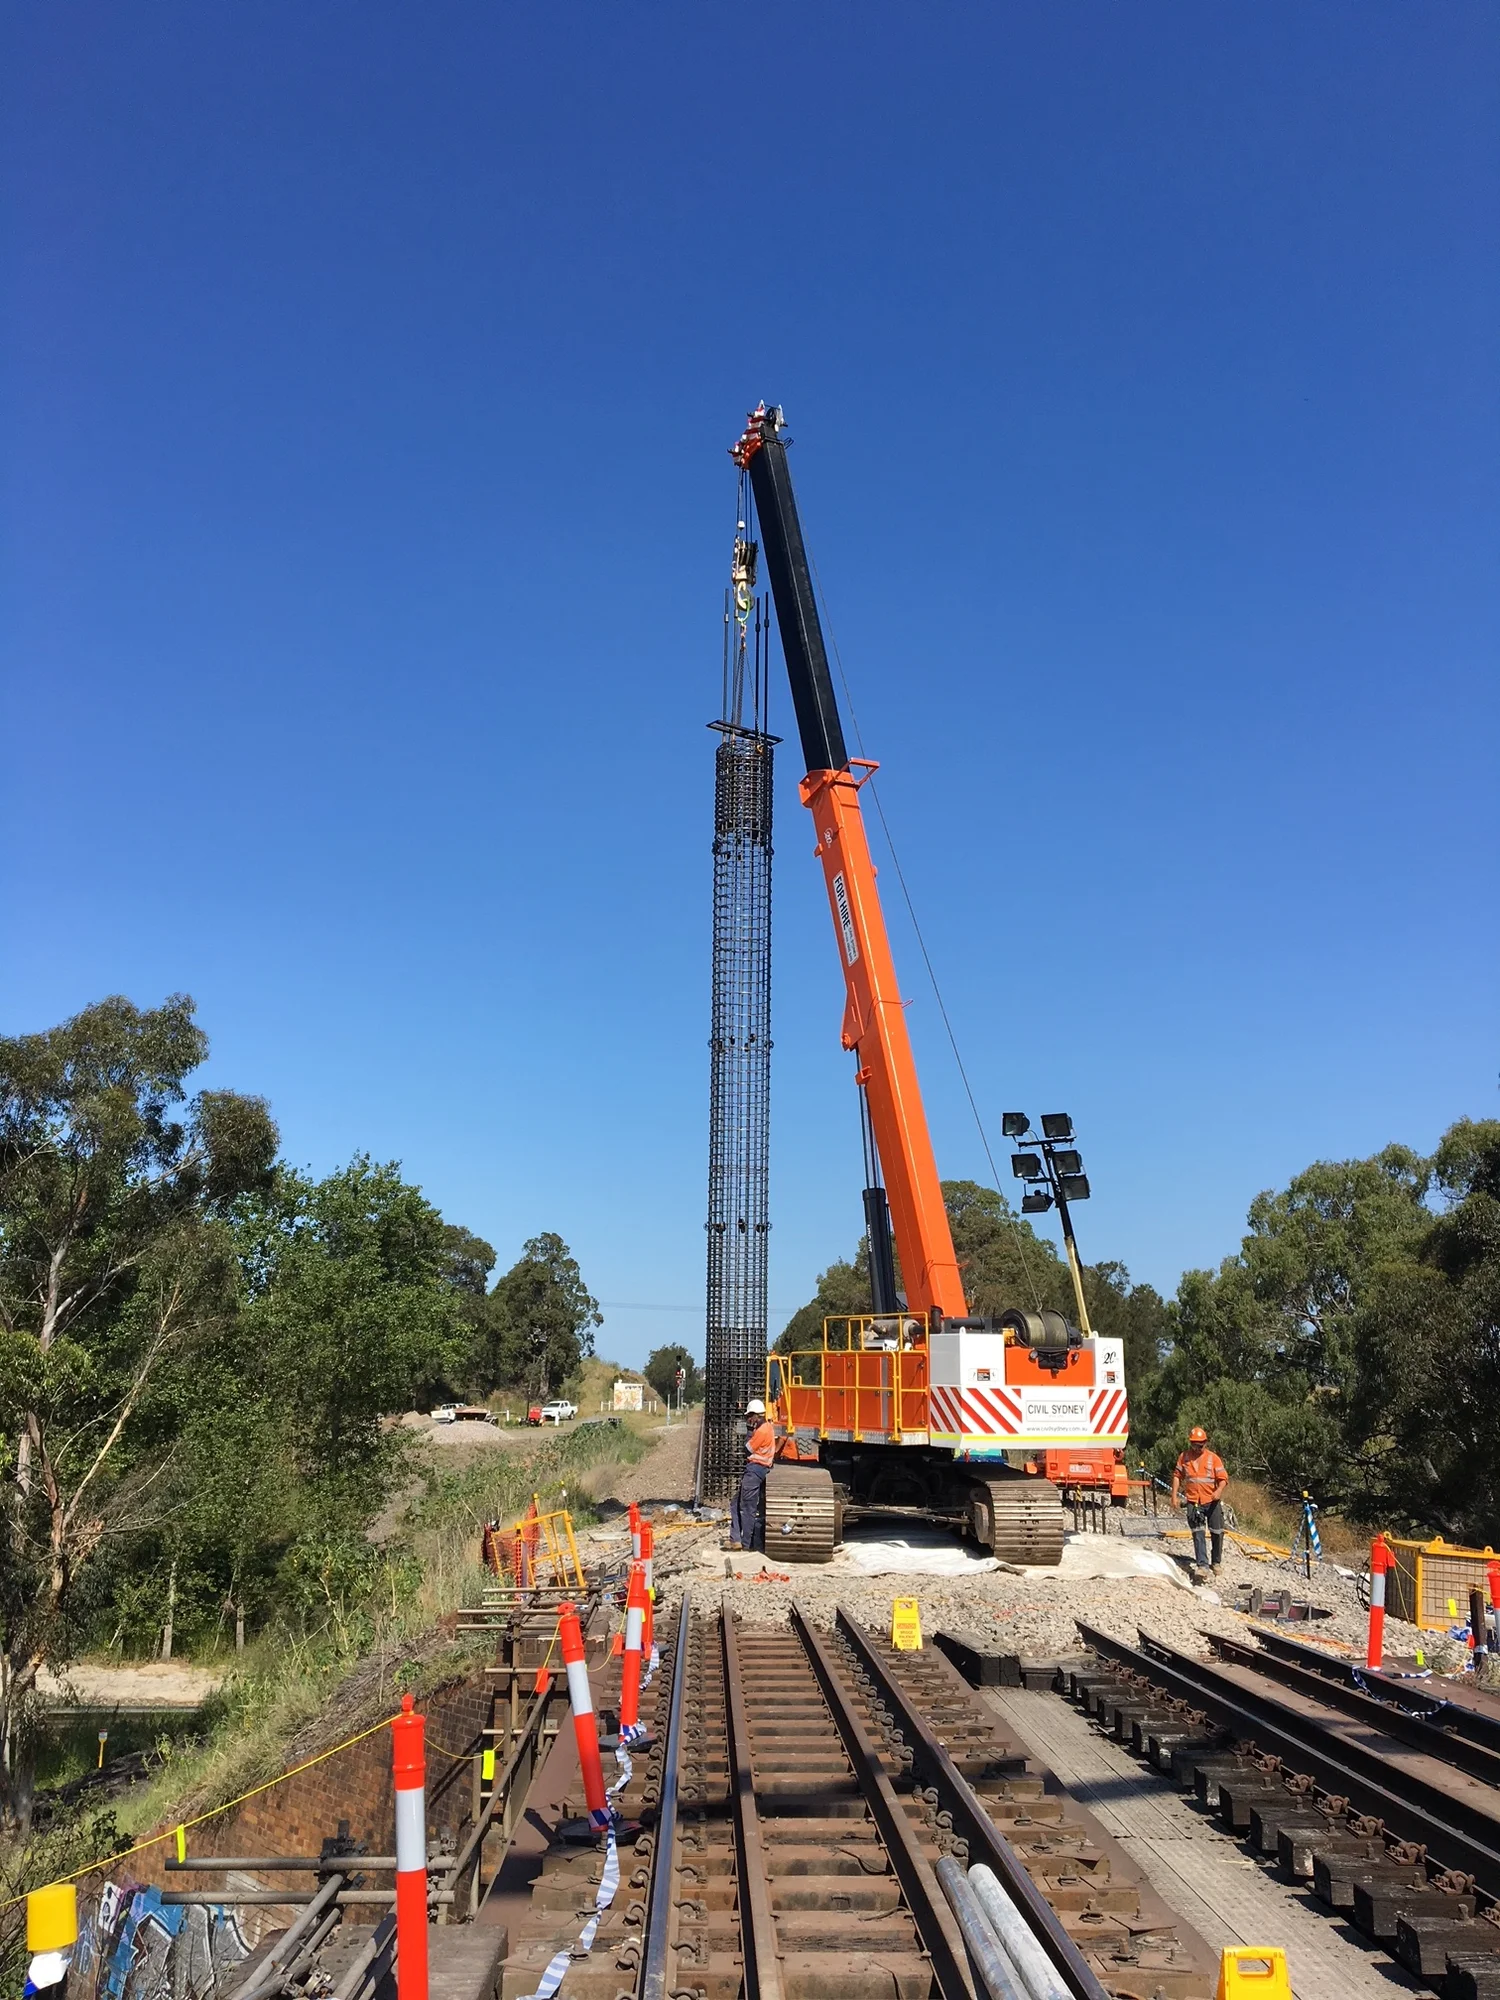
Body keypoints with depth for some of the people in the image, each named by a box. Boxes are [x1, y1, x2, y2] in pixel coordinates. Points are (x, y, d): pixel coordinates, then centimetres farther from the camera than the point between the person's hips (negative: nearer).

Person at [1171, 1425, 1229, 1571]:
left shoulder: (1213, 1457, -4)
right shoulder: (1183, 1457, 3)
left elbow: (1223, 1478, -5)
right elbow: (1177, 1476, 9)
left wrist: (1219, 1490, -25)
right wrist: (1174, 1495, 2)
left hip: (1212, 1501, 0)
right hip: (1193, 1502, 0)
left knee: (1217, 1533, 9)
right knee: (1198, 1533, -7)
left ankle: (1216, 1562, 28)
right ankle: (1202, 1565, -10)